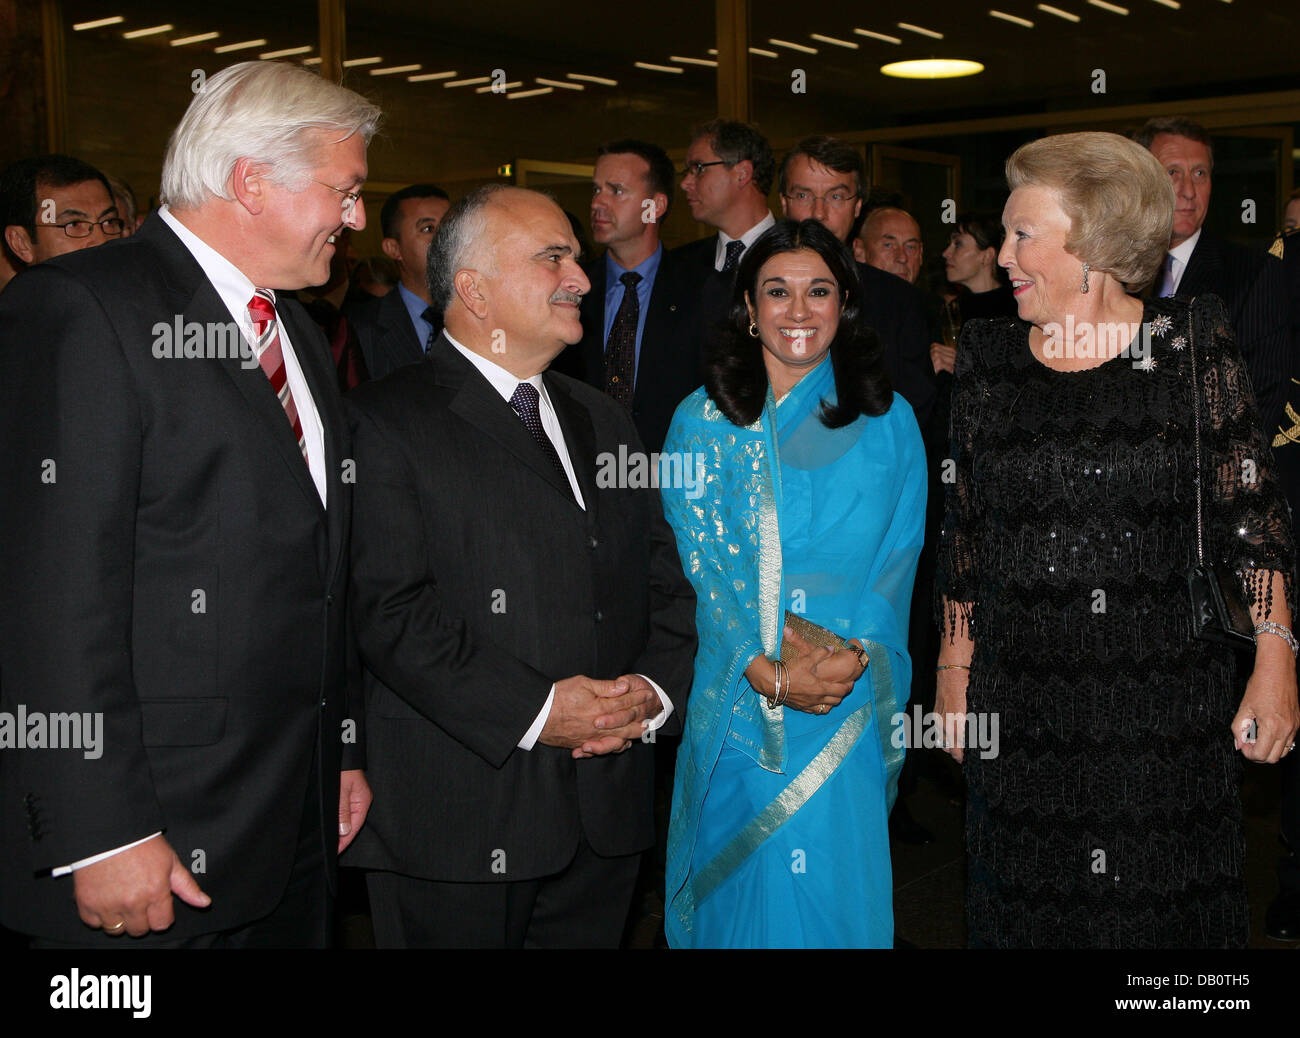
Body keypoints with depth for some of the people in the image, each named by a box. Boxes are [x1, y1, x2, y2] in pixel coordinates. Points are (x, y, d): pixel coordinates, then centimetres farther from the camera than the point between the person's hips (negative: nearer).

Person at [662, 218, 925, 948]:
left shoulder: (888, 421, 5)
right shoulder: (703, 421, 3)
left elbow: (898, 558, 1)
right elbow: (696, 562, -4)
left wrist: (850, 656, -16)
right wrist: (766, 672, -16)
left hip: (850, 705, 0)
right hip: (735, 700, 0)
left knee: (838, 885, 6)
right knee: (740, 887, 8)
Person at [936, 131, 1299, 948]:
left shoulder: (1192, 345, -2)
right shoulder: (989, 359, 6)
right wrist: (955, 668, 10)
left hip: (1168, 703, -2)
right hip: (1019, 704, 2)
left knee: (1166, 911, 7)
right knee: (1028, 910, 10)